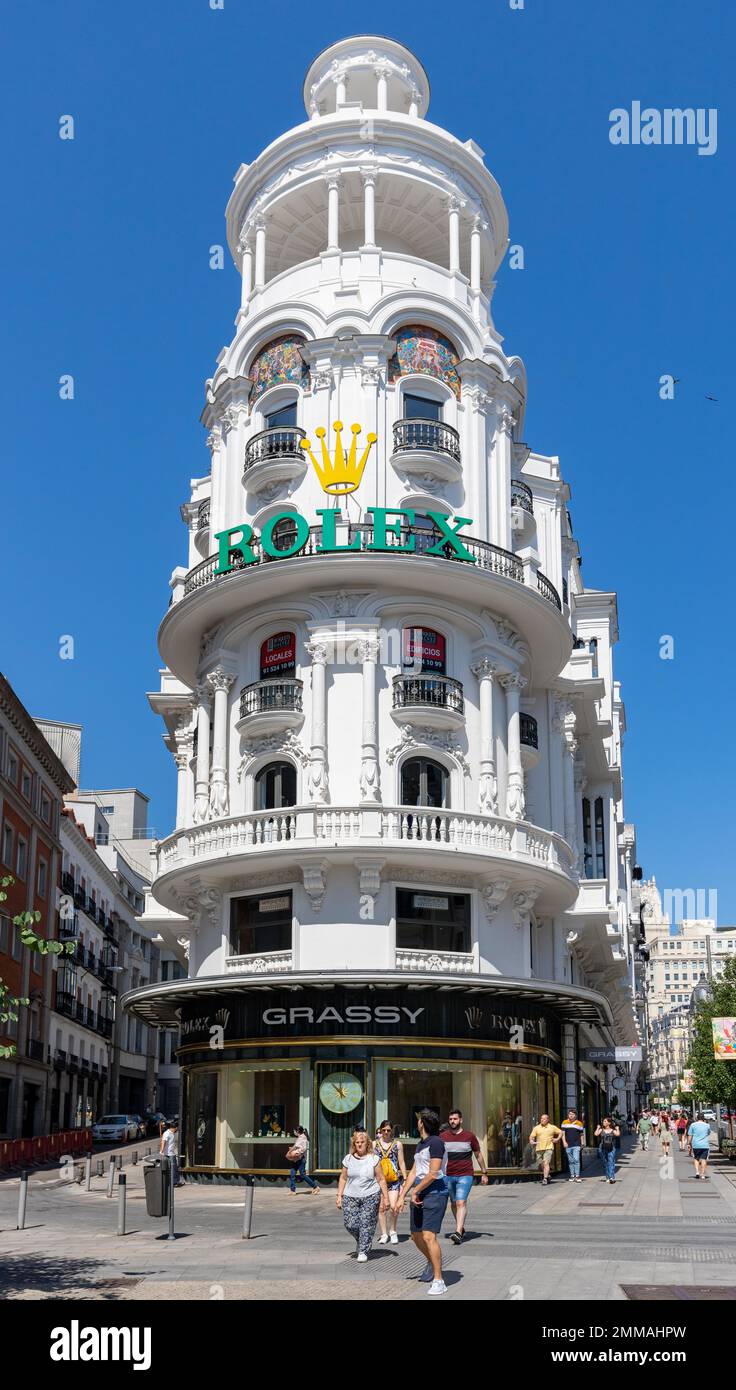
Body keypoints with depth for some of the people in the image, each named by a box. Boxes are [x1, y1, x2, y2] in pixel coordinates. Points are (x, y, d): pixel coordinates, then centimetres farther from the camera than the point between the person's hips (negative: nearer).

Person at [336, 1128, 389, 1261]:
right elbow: (343, 1178, 13)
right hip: (350, 1197, 2)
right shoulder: (348, 1158, 6)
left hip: (370, 1197, -2)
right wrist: (339, 1196, 8)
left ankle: (363, 1251, 11)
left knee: (366, 1224, -3)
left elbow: (381, 1179, 0)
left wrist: (385, 1198, -3)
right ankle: (361, 1241, 27)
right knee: (350, 1224, -3)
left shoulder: (374, 1159, -2)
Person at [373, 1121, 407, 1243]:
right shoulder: (375, 1144, 7)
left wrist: (405, 1179, 6)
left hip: (394, 1179, -1)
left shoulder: (397, 1144, 6)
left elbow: (401, 1163, 9)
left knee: (393, 1207, -10)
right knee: (381, 1208, 3)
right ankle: (384, 1234, 15)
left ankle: (393, 1231, 12)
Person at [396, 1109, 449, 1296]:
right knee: (416, 1236, 15)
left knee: (428, 1236, -17)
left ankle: (439, 1281, -12)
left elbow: (433, 1174, -19)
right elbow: (414, 1172, 20)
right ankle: (432, 1263, 41)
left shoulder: (436, 1142, -13)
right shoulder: (420, 1144, 16)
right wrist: (402, 1196, 16)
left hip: (435, 1193, -9)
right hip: (419, 1195, 9)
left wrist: (415, 1191, -9)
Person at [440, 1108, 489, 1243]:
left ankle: (458, 1232, -23)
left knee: (461, 1203, -16)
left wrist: (484, 1173, 12)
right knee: (453, 1203, 13)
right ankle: (461, 1227, 32)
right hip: (448, 1176, 3)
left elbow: (478, 1155, 9)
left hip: (465, 1175, -3)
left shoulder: (469, 1136, 0)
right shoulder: (443, 1136, 4)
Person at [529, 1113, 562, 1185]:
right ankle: (547, 1175, 33)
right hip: (539, 1149, 3)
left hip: (548, 1148, -3)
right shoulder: (536, 1128, 7)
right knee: (540, 1165, 9)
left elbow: (560, 1132, 17)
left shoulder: (552, 1127, 6)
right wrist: (532, 1141, -17)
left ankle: (545, 1179, -17)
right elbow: (531, 1136, 3)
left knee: (546, 1163, -16)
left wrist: (557, 1139, 4)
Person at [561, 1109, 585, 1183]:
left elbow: (582, 1134, 14)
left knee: (576, 1160, -13)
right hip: (568, 1145, 2)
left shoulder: (579, 1123, 7)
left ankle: (577, 1176, -10)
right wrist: (564, 1142, -6)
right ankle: (572, 1176, 14)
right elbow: (563, 1133, 6)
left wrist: (582, 1144, 12)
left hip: (576, 1145, -1)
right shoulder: (564, 1123, 6)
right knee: (570, 1161, 7)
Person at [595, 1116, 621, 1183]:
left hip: (611, 1148, -2)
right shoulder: (601, 1130, 8)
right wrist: (598, 1128, 2)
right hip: (602, 1148, 2)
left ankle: (612, 1177, -21)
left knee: (611, 1162, -13)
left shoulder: (613, 1131, 5)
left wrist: (617, 1129, 0)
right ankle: (608, 1177, 18)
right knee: (605, 1163, 8)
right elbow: (596, 1134, -8)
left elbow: (618, 1134, -14)